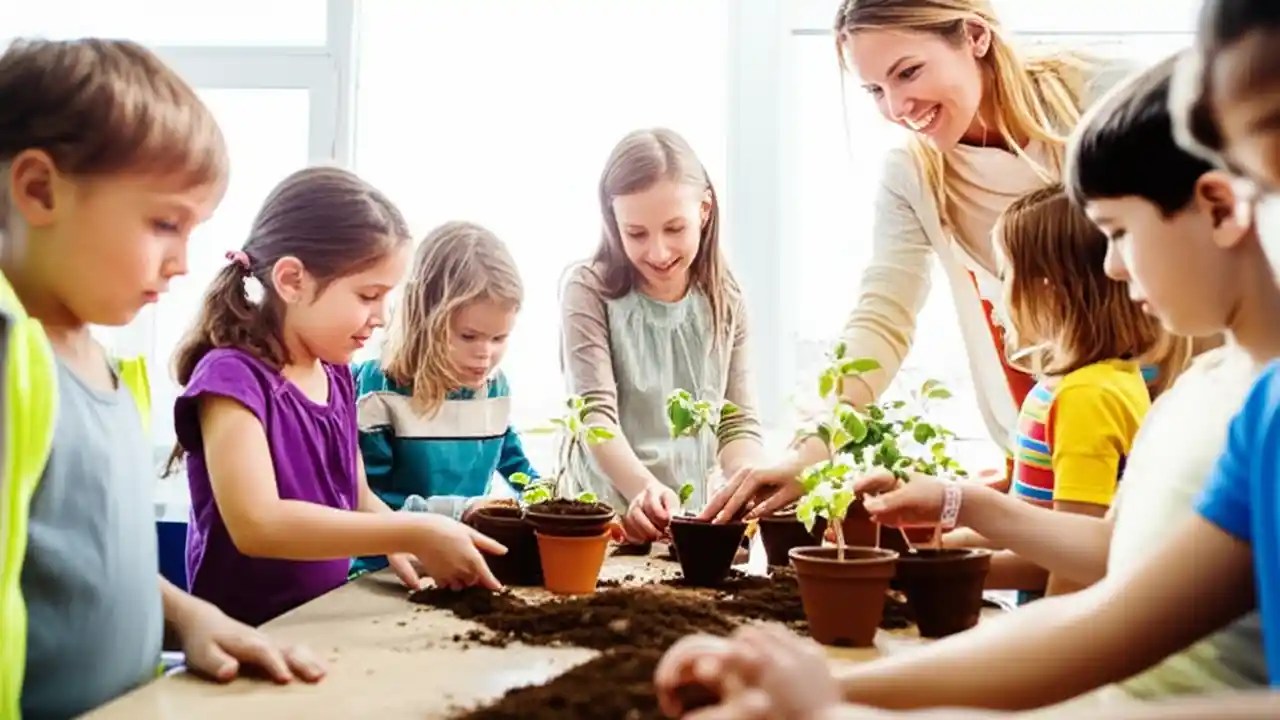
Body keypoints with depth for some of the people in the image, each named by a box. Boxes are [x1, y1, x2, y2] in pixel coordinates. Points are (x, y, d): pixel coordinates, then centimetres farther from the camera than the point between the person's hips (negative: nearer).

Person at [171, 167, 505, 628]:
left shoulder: (336, 377, 7)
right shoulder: (232, 376, -14)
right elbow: (257, 524, -24)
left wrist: (400, 545, -6)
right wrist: (412, 533, -23)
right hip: (246, 635, -7)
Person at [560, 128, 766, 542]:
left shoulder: (725, 299, 8)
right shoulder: (590, 291, -3)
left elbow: (739, 422, 6)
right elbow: (595, 414, -12)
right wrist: (645, 490, -30)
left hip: (698, 517, 4)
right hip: (604, 515, -3)